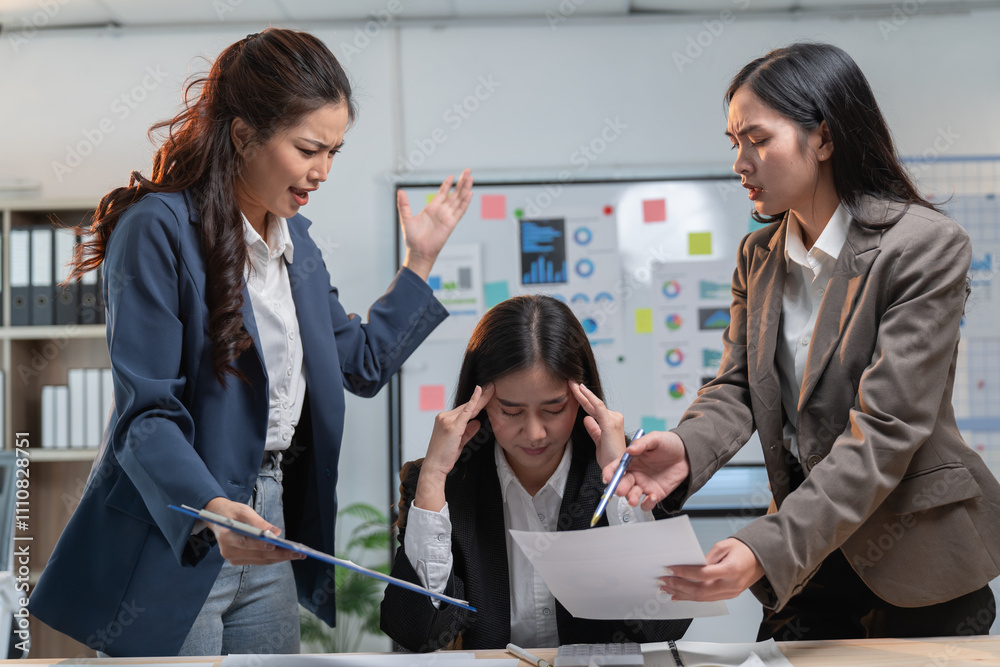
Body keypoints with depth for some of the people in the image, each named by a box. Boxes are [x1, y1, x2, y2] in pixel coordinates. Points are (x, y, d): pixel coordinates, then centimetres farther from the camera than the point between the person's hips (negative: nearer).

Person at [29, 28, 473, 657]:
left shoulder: (296, 240, 12)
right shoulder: (160, 228, -14)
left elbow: (362, 363, 21)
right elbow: (146, 414, -19)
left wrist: (421, 260, 18)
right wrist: (211, 510, -36)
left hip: (270, 536, 7)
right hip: (172, 545, -7)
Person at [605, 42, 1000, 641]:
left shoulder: (926, 246, -17)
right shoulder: (758, 256, 6)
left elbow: (885, 429, -24)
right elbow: (738, 387, 1)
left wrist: (770, 549, -34)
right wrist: (689, 447, -23)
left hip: (914, 558, -5)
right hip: (809, 560, 5)